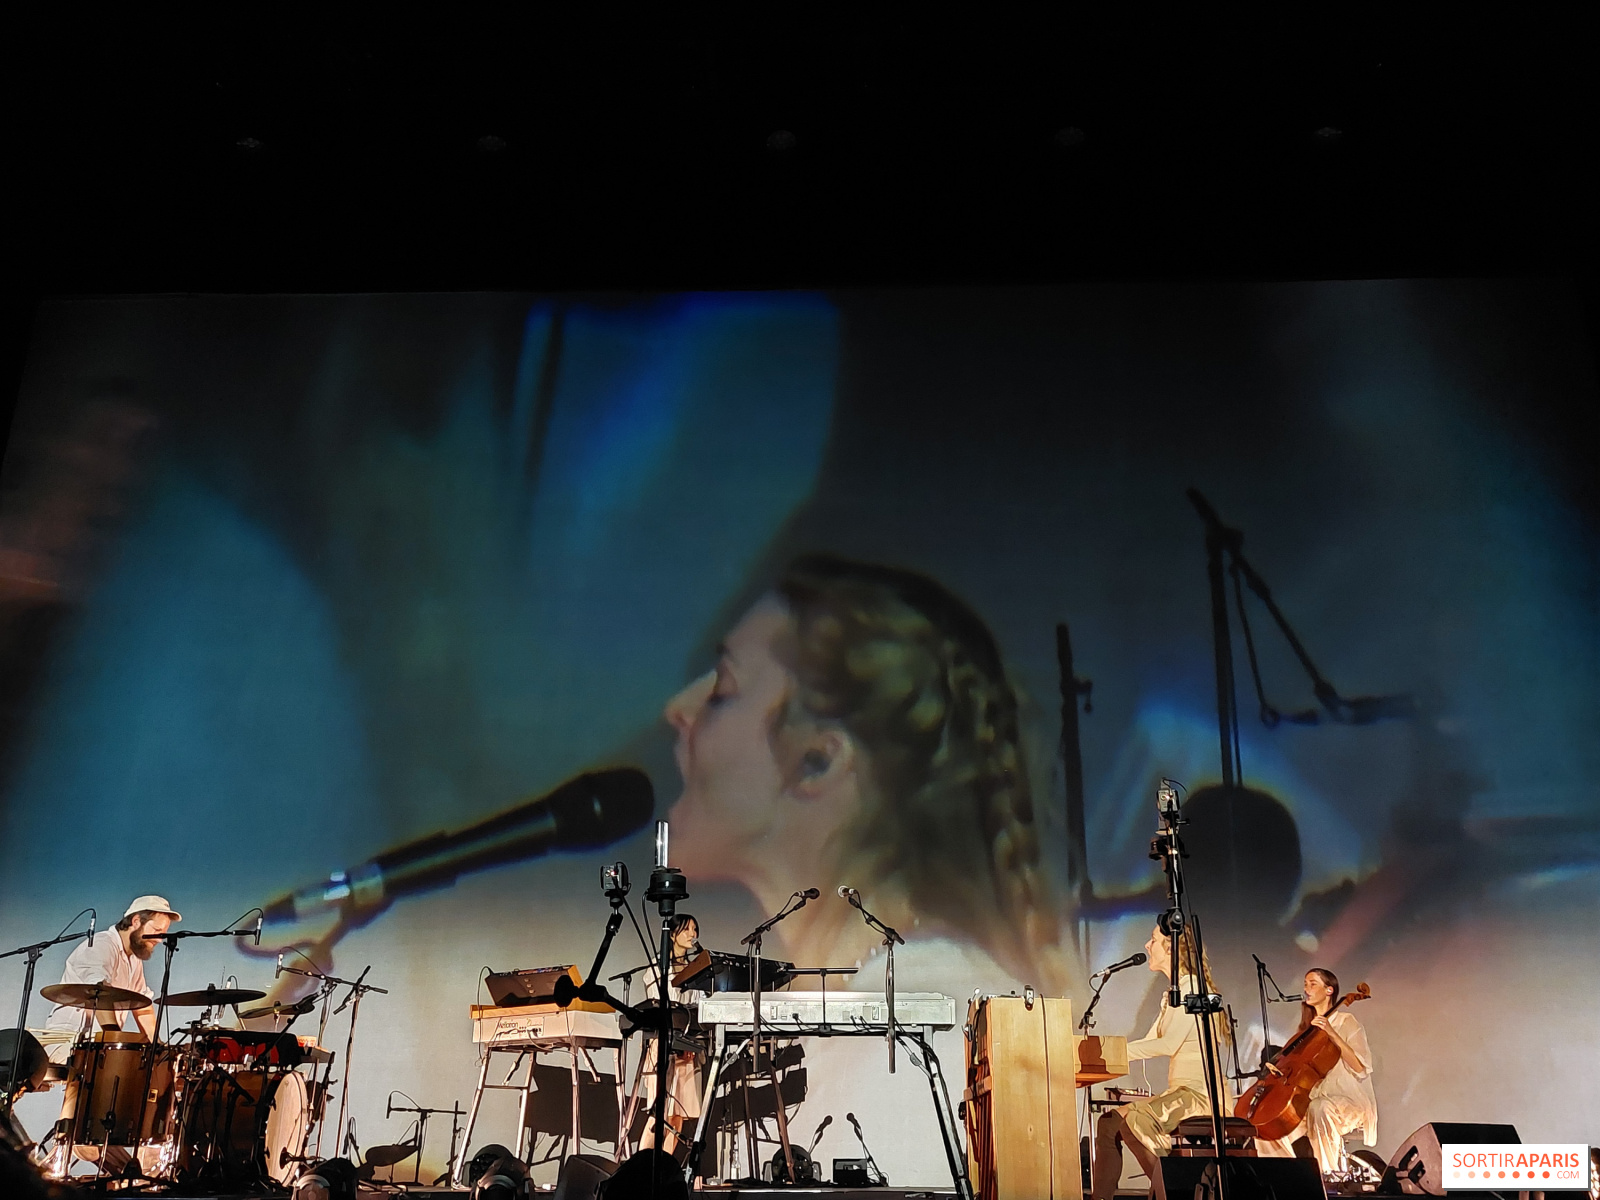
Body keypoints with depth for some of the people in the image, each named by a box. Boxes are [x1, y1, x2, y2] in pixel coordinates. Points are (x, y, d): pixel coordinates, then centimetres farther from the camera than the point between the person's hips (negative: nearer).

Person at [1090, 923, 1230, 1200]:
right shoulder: (1173, 993, 19)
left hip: (1201, 1092, -10)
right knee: (1109, 1121, 1)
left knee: (1131, 1119, -27)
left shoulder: (1193, 986, -11)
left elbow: (1170, 1043, -21)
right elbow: (1149, 1041, 16)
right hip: (1180, 1091, 10)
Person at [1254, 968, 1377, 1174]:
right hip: (1312, 1097, 6)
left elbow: (1359, 1066, -14)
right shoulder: (1307, 1028, 18)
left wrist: (1332, 1033, -20)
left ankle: (1329, 1173, -30)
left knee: (1320, 1109, -40)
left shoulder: (1346, 1021, -1)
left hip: (1348, 1099, -6)